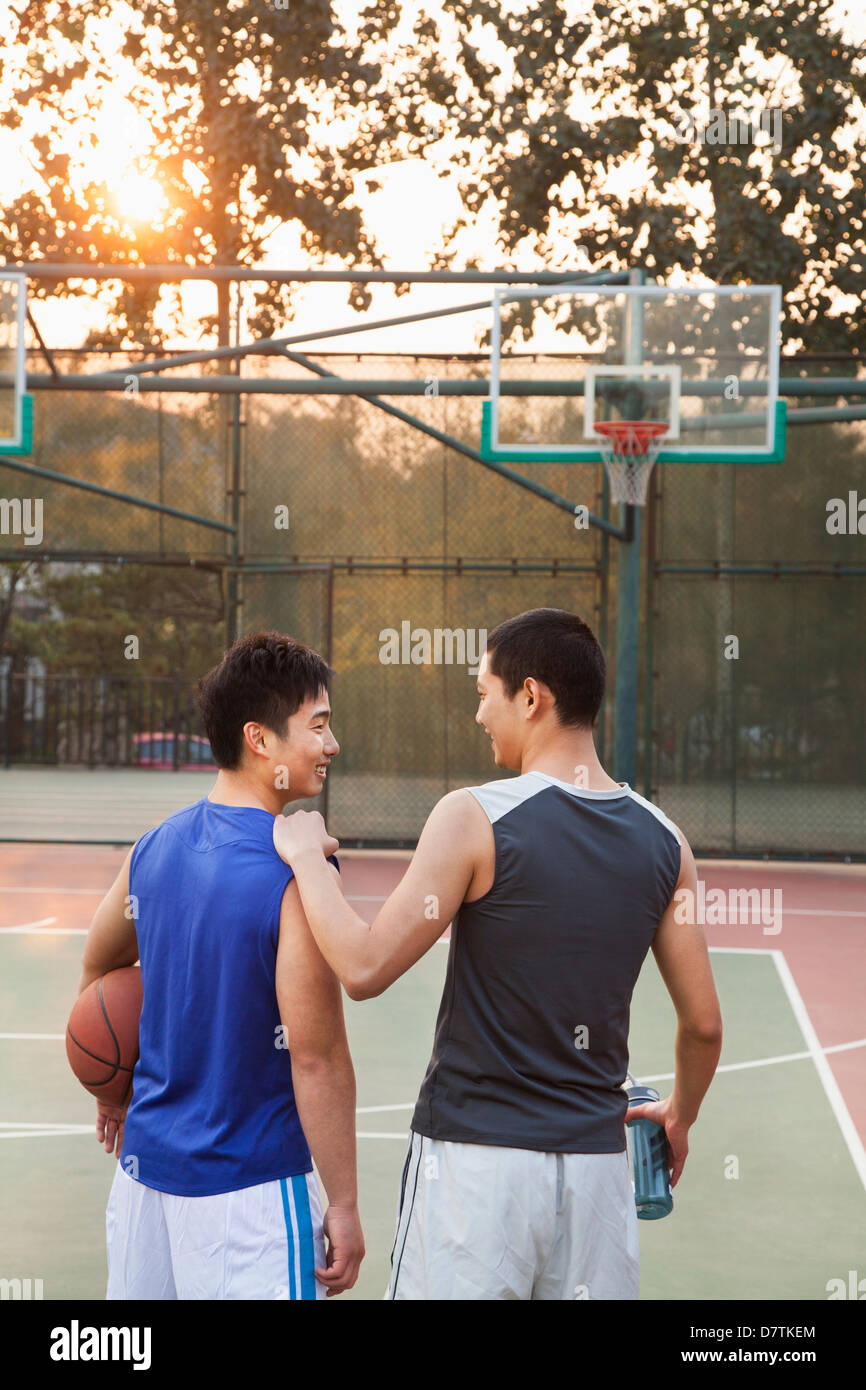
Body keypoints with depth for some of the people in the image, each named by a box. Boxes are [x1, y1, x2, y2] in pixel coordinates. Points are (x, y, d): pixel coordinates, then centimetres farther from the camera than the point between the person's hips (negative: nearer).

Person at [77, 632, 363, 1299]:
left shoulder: (155, 847, 3)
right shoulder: (297, 874, -19)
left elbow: (97, 976, 19)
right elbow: (316, 1057, -20)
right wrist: (344, 1205, -12)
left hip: (145, 1165, 7)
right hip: (249, 1186, -7)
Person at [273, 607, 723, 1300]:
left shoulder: (475, 817, -13)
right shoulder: (663, 840, 2)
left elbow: (365, 969, -13)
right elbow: (703, 1024, 5)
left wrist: (309, 858, 1)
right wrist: (680, 1115, 24)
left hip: (475, 1156, -4)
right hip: (598, 1158, 4)